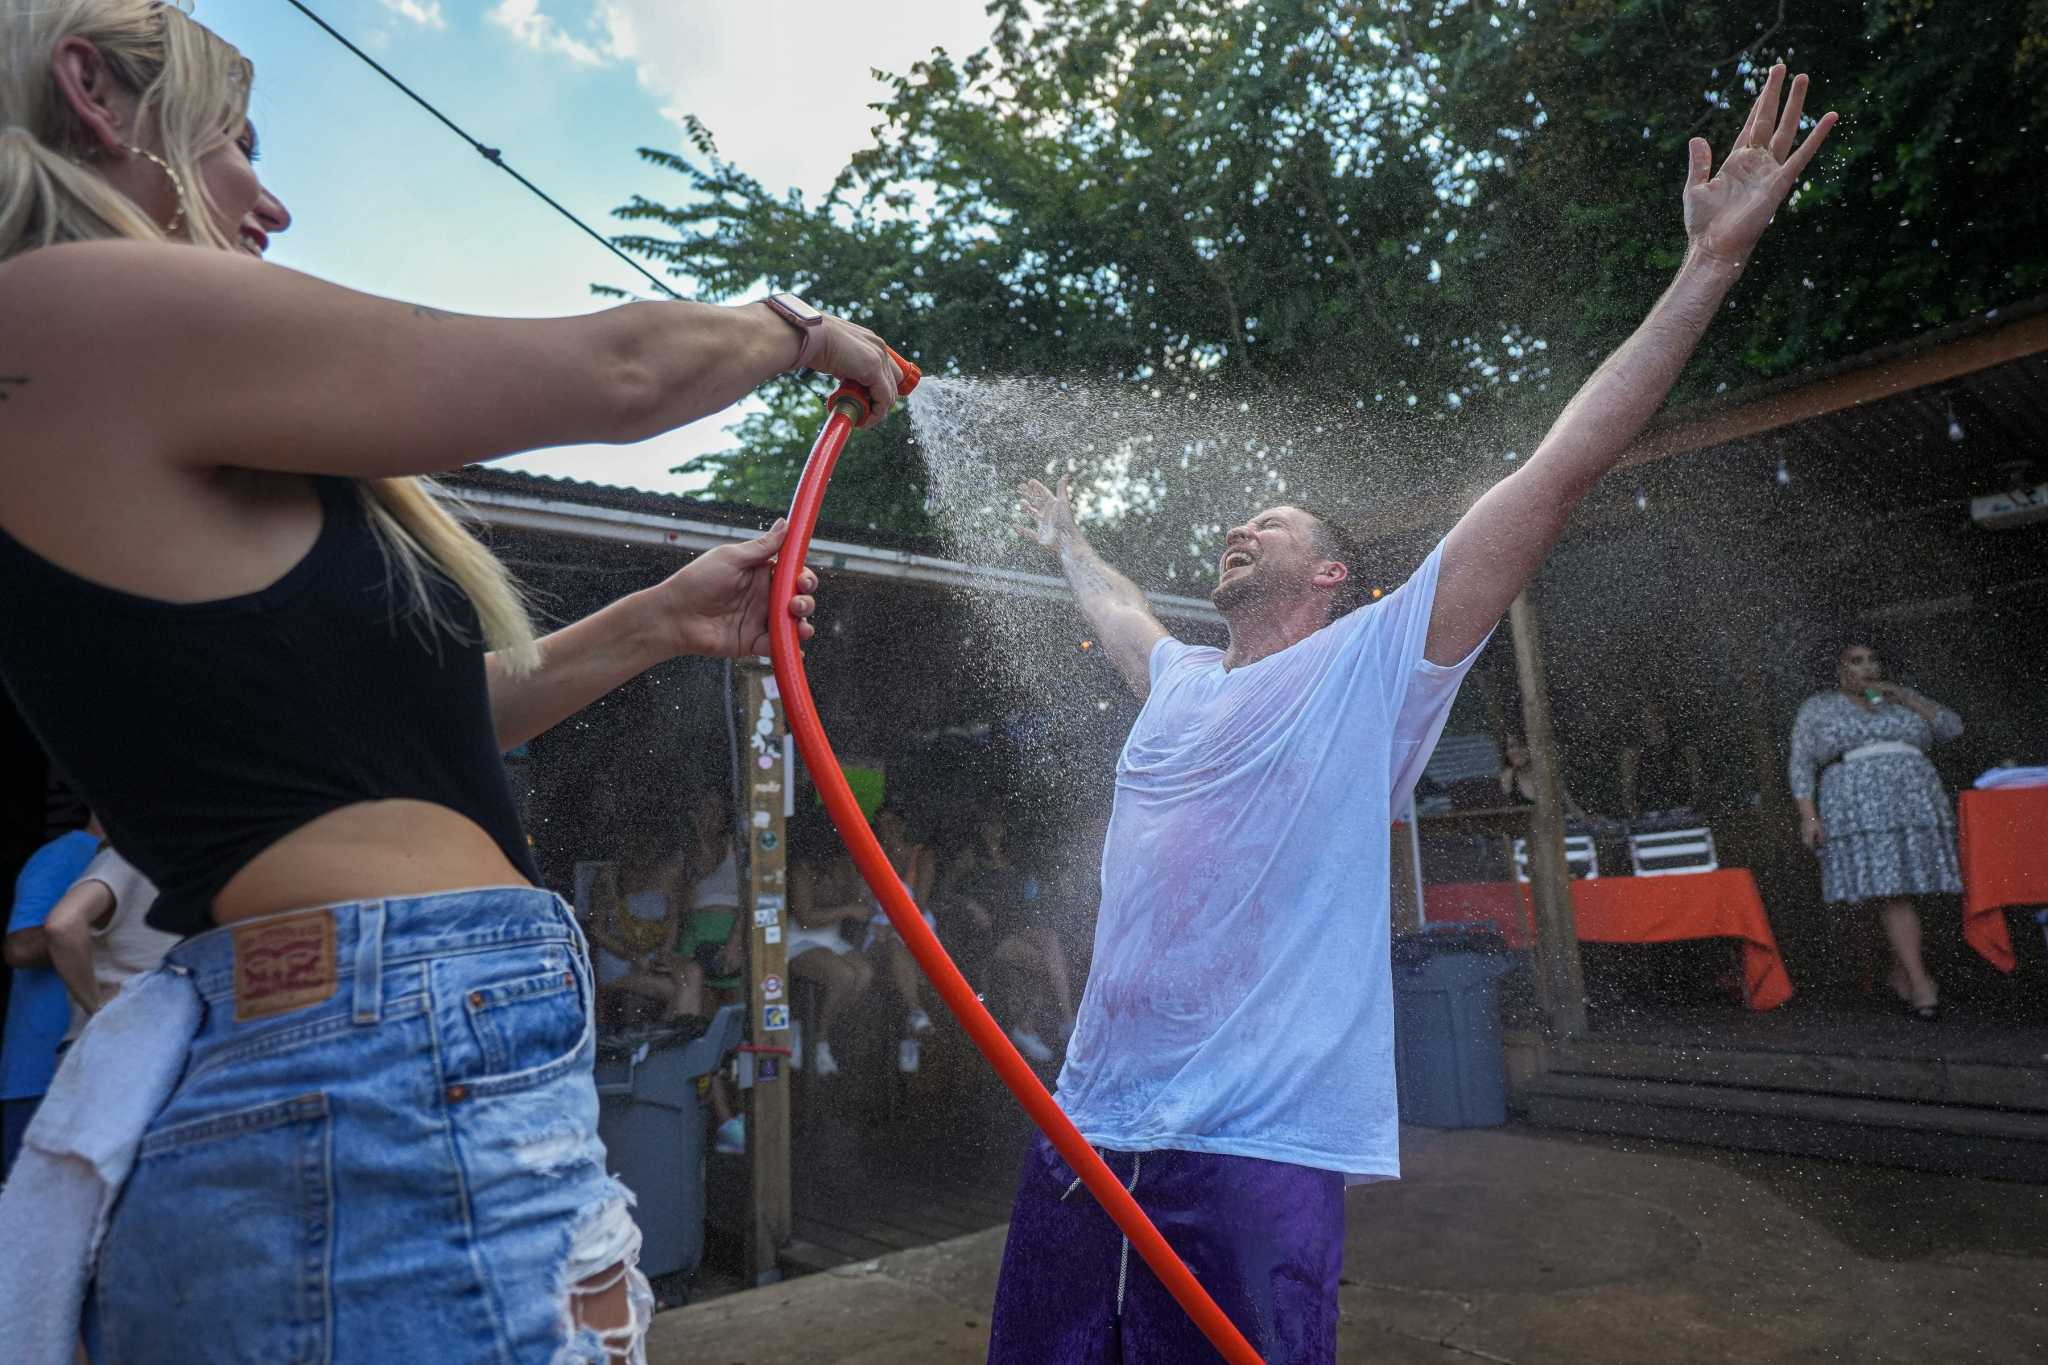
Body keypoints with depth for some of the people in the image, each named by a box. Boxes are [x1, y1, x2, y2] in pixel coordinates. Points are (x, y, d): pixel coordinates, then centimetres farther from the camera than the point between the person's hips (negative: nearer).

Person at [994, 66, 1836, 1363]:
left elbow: (1560, 470, -6)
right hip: (1087, 1127, 6)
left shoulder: (1376, 660, -1)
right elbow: (1117, 607, 39)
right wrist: (1067, 537, 55)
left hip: (1259, 1150, -6)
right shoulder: (1181, 680, 15)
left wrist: (1712, 262, -6)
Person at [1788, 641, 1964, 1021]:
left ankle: (1901, 974, 13)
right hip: (1859, 812, -3)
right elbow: (1800, 763, 5)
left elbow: (1952, 726, 9)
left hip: (1914, 804, 3)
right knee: (1890, 892, -13)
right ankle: (1920, 981, -14)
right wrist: (1808, 815, -7)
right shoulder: (1818, 707, 11)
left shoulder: (1900, 701, 20)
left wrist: (1901, 693, 1)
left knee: (1903, 890, 0)